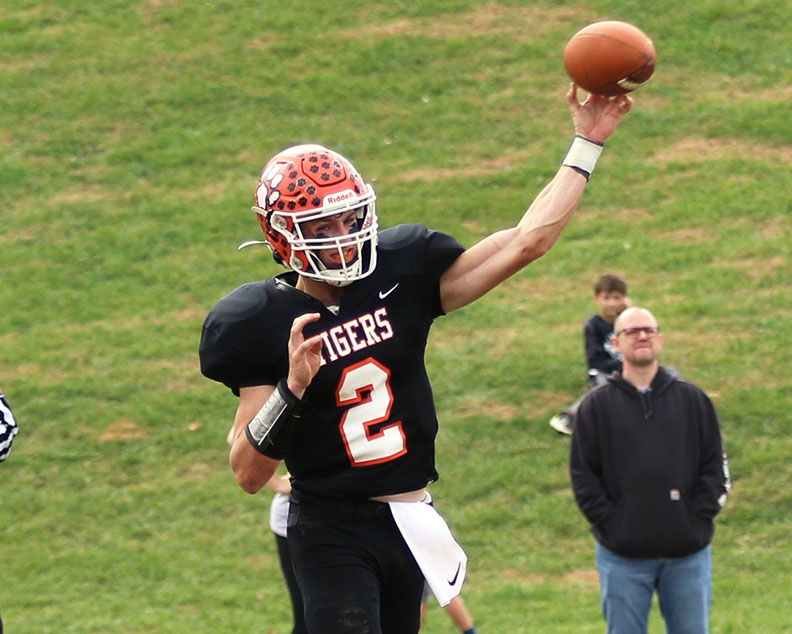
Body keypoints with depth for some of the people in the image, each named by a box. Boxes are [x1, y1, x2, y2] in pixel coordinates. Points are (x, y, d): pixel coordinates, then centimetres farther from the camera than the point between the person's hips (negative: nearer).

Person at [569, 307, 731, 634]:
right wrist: (609, 522, -8)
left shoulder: (692, 399, 8)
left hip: (688, 555, 1)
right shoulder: (597, 405, 4)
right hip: (623, 557, -1)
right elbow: (583, 475, 2)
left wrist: (698, 517, -5)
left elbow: (716, 468, 7)